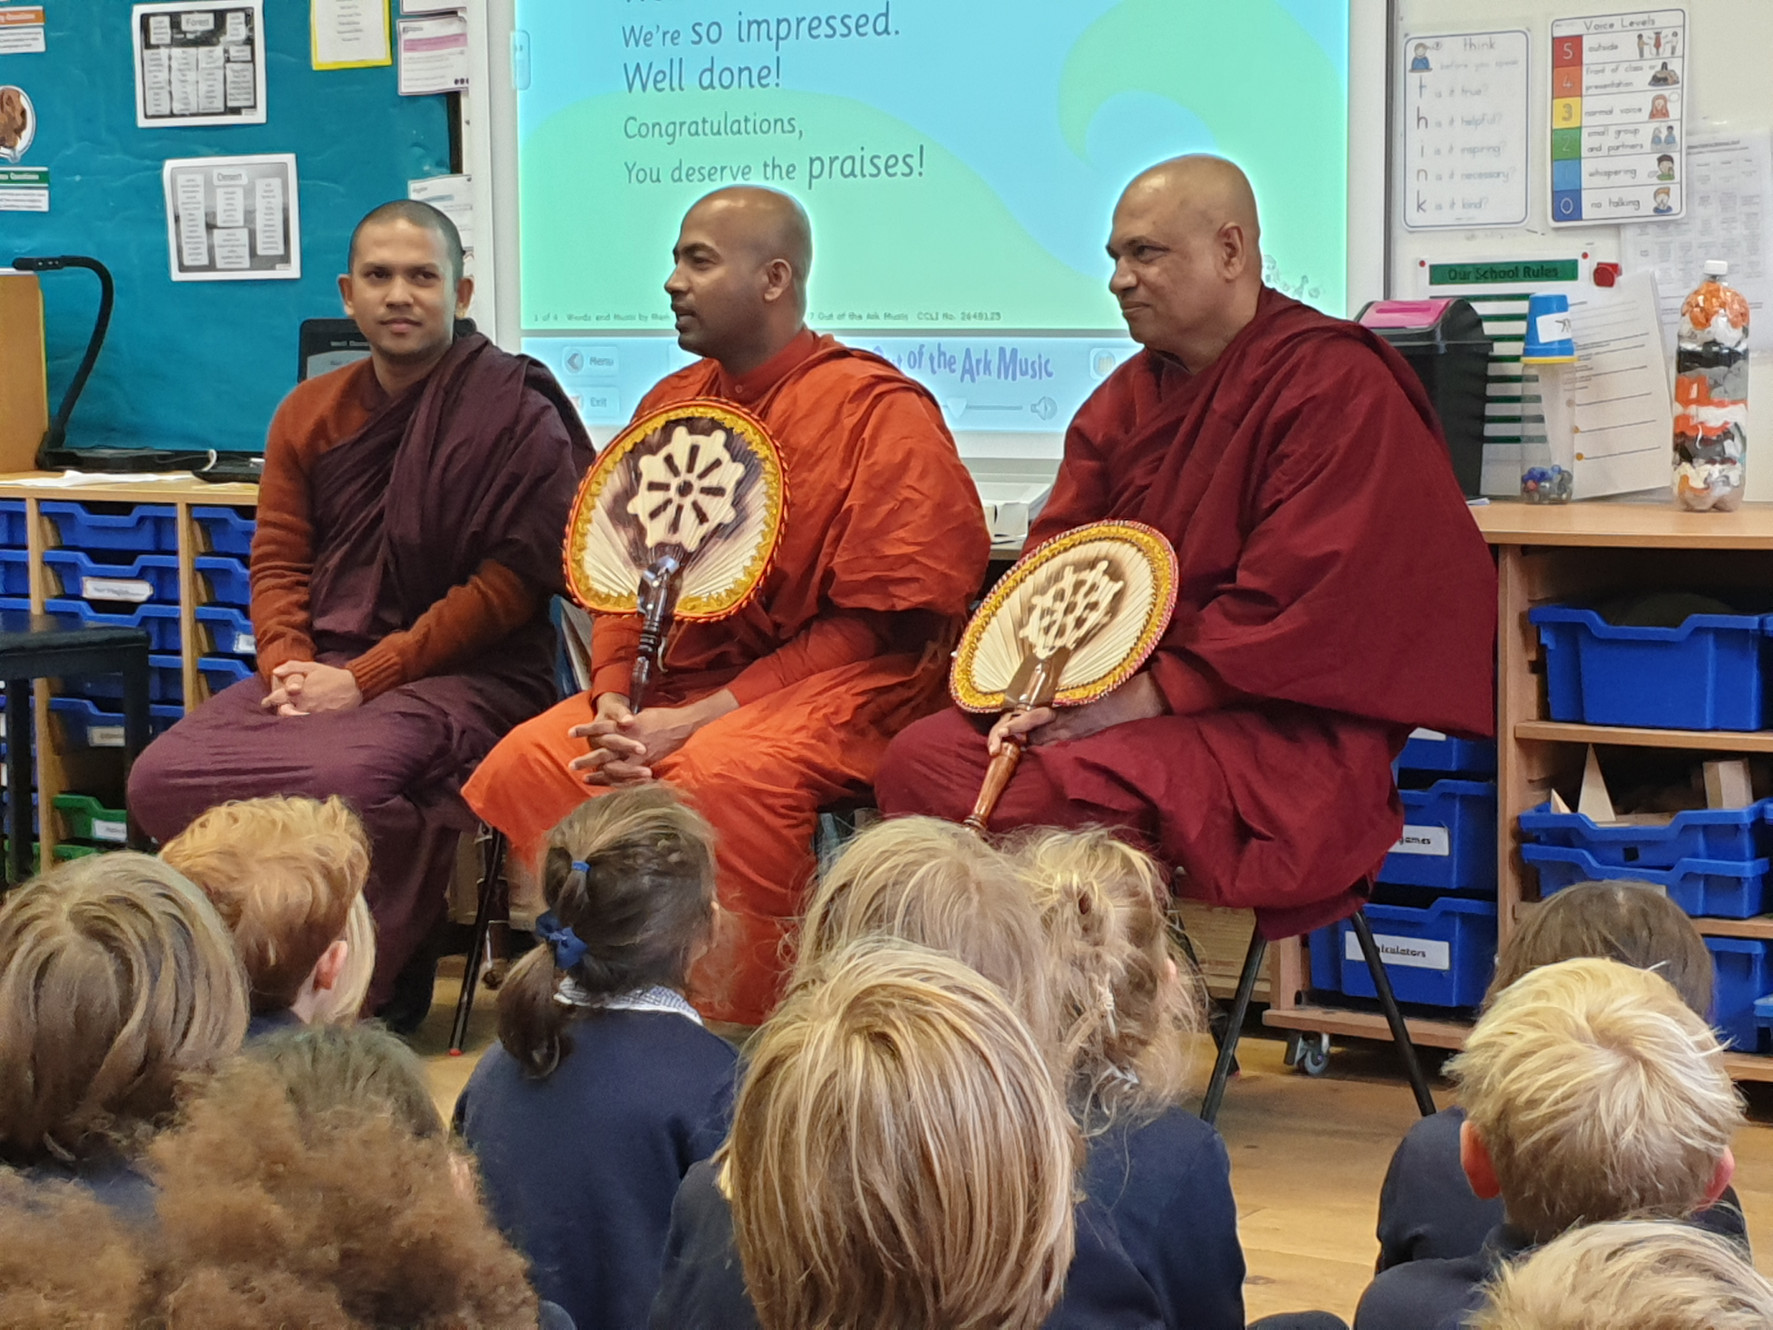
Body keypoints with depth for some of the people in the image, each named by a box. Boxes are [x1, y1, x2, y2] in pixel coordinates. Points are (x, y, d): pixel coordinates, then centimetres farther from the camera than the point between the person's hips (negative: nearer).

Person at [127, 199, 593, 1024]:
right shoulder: (310, 413, 15)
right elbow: (278, 558, 14)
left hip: (469, 677, -6)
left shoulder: (516, 415, -5)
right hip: (321, 670, 6)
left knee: (336, 778, -36)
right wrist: (288, 662, -8)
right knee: (161, 780, -18)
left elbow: (511, 582, -11)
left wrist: (366, 679, -14)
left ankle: (379, 980, -9)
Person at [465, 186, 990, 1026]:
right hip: (682, 684, 6)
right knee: (523, 765, -18)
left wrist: (696, 720, -18)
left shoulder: (880, 412, -8)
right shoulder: (671, 405, 13)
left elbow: (877, 629, -12)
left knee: (719, 777, -36)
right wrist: (613, 701, -6)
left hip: (833, 689, -6)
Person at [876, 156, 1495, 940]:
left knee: (1065, 787, -32)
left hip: (1284, 726, -8)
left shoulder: (1335, 385, -8)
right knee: (920, 760, -13)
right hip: (1123, 695, 8)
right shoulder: (1126, 397, 17)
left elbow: (1296, 604, -17)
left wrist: (1150, 693, -20)